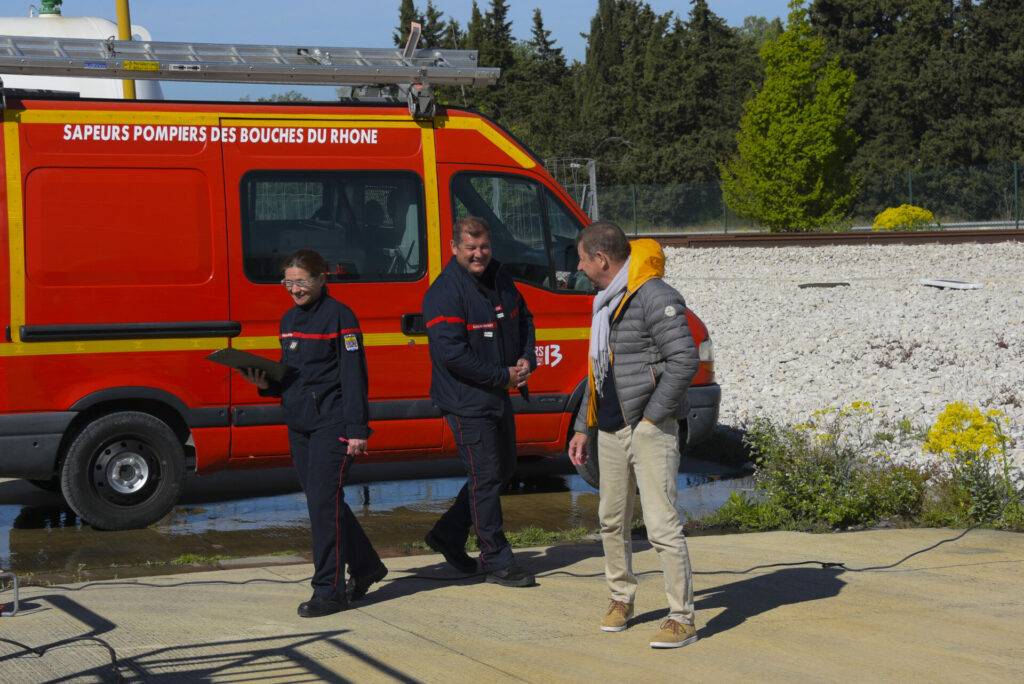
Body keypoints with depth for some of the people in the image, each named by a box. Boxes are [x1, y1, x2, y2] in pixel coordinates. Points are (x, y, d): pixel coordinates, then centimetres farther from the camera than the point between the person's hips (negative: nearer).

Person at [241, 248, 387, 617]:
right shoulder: (289, 319, 14)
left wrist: (357, 429, -15)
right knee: (320, 500, 12)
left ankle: (329, 590, -4)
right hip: (298, 424, 8)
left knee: (323, 500, -10)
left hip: (331, 422, -8)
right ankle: (366, 566, 29)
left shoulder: (339, 316, -8)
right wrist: (267, 383, 0)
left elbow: (354, 375, -10)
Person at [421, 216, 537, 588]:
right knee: (486, 477, -4)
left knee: (503, 470, 17)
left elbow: (524, 319, 20)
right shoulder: (444, 293, -18)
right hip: (466, 401, -9)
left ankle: (448, 535, 30)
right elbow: (451, 353, -24)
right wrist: (503, 375, -19)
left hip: (499, 396, 9)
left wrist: (527, 358, 1)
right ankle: (498, 563, 5)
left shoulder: (499, 278, 7)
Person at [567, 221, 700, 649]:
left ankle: (682, 618, -3)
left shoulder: (654, 297, -14)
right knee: (612, 521, 15)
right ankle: (621, 598, 32)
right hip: (611, 432, 9)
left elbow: (685, 360, -20)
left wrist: (651, 417, -17)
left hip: (648, 430, -9)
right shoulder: (606, 301, 15)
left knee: (662, 525, -9)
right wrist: (583, 427, 21)